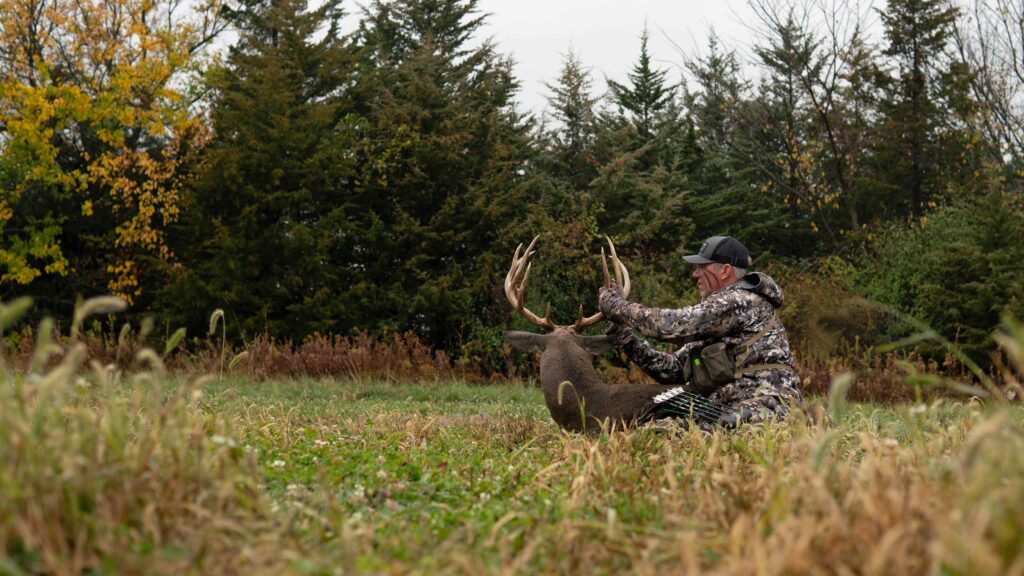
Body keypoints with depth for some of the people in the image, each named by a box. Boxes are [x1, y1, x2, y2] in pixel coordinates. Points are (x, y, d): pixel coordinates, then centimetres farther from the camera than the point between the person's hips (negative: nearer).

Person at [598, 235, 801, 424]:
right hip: (728, 410, 9)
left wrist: (617, 306, -3)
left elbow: (675, 324, -14)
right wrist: (628, 340, 11)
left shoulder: (742, 301, -6)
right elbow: (675, 368, 20)